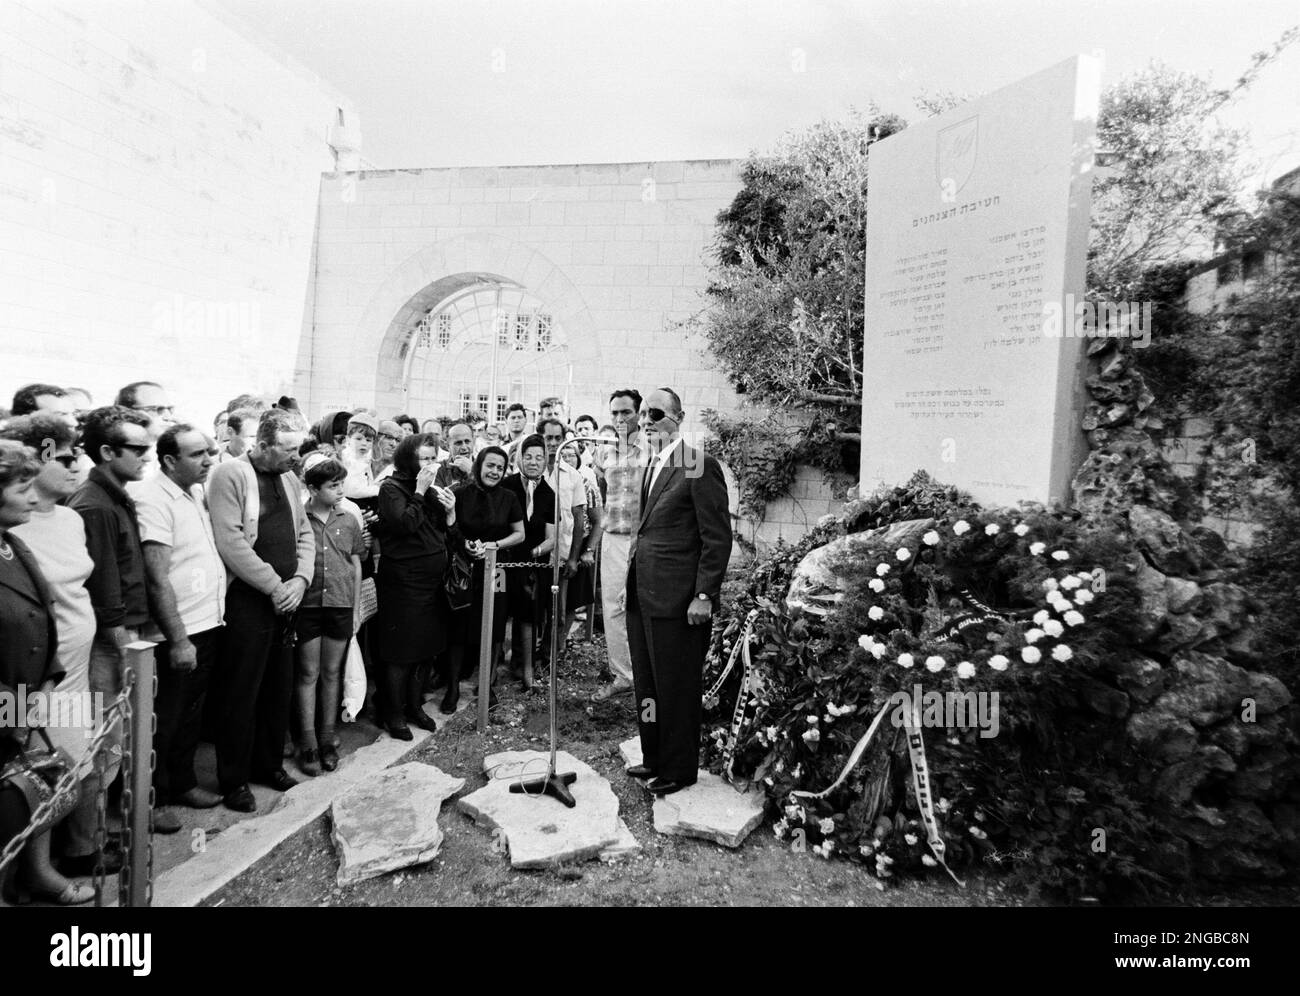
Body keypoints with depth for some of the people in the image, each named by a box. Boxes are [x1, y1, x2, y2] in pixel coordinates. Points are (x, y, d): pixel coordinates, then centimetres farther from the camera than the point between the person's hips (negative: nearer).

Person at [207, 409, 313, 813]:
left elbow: (304, 533, 14)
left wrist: (299, 579, -2)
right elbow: (230, 542, -18)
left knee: (280, 688, 15)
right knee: (241, 693, 3)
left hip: (286, 599, 7)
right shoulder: (230, 476, -11)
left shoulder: (288, 478, 11)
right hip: (247, 600, -7)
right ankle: (234, 780, 17)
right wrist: (274, 586, -15)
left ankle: (269, 764, 30)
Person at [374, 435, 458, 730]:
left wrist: (450, 512, -4)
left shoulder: (431, 490, 13)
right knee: (400, 652, 0)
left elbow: (448, 539, 13)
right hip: (403, 582, -7)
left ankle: (415, 705, 28)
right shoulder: (392, 488, -6)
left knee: (428, 648, 14)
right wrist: (419, 492, -17)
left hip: (432, 582, 7)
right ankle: (394, 714, 13)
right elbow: (405, 523, -23)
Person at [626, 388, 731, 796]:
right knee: (646, 683, 17)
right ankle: (654, 758, 33)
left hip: (677, 599, -8)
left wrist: (704, 596, -17)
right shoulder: (650, 468, 16)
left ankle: (679, 769, 20)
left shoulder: (700, 467, -11)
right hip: (642, 595, 8)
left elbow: (718, 537, -14)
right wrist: (634, 559, 13)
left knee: (676, 686, 4)